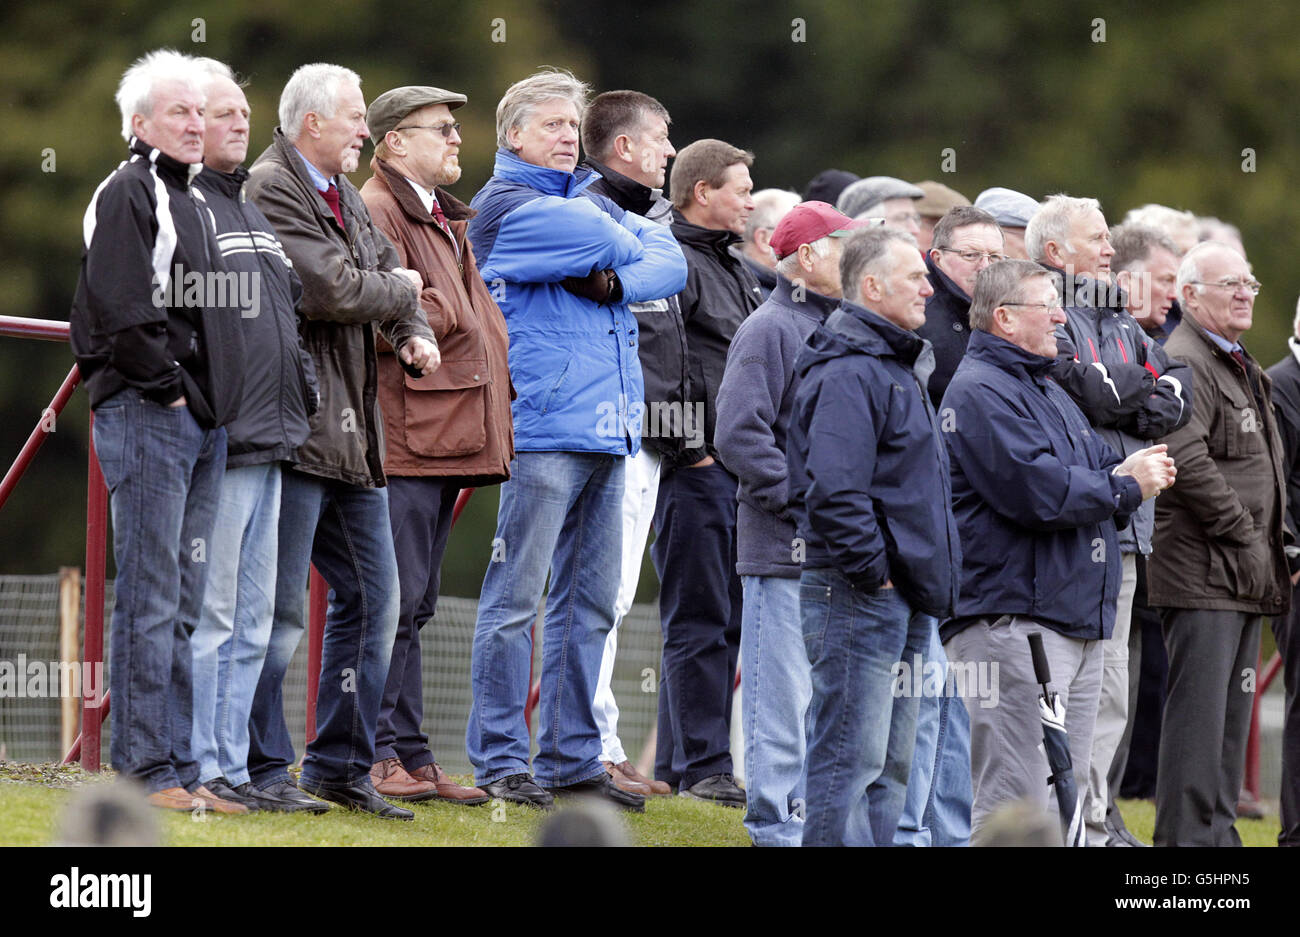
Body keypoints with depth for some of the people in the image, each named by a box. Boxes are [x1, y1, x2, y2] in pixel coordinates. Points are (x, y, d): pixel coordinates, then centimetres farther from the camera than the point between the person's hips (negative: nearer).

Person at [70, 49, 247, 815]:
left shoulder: (192, 200, 21)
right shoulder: (129, 193, -7)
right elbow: (117, 305, -18)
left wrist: (214, 395, 14)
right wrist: (163, 383, -14)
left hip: (199, 421, 9)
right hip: (147, 415, -9)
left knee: (183, 608, 9)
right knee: (152, 602, -9)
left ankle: (181, 769, 12)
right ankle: (146, 773, -8)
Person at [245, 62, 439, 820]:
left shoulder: (344, 197, 17)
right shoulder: (270, 190, -12)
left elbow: (389, 267, 23)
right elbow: (332, 289, -21)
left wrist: (414, 333, 2)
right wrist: (399, 289, -2)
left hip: (351, 434, 10)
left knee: (373, 598, 12)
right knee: (280, 607, -6)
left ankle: (342, 765, 20)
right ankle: (263, 769, 0)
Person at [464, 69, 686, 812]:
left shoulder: (592, 198, 20)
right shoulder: (503, 205, -3)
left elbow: (671, 262, 8)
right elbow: (599, 240, -16)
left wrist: (614, 282, -9)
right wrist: (628, 248, 4)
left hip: (607, 429, 8)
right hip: (542, 426, -8)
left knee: (591, 599, 9)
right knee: (517, 597, -7)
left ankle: (572, 758, 14)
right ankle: (499, 760, -4)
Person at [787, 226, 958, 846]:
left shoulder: (897, 368, 20)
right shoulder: (847, 375, -14)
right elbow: (834, 493, -24)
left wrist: (927, 578, 18)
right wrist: (872, 571, -19)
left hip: (901, 601, 11)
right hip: (857, 597, -11)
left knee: (889, 769, 13)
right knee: (851, 760, -11)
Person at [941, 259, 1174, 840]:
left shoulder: (1048, 390, 22)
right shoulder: (979, 391, -11)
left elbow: (1096, 466, 23)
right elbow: (1037, 489, -21)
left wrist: (1128, 474, -1)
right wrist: (1125, 487, -9)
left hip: (1078, 616, 11)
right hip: (1012, 618, -11)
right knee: (1016, 797, -14)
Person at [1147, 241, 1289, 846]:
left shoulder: (1243, 368, 22)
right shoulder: (1183, 363, -11)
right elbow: (1187, 462, -22)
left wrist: (1270, 544, 16)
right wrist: (1243, 535, -18)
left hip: (1245, 575, 10)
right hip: (1203, 570, -10)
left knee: (1232, 710, 12)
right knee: (1199, 707, -10)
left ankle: (1217, 832, 17)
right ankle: (1188, 836, -10)